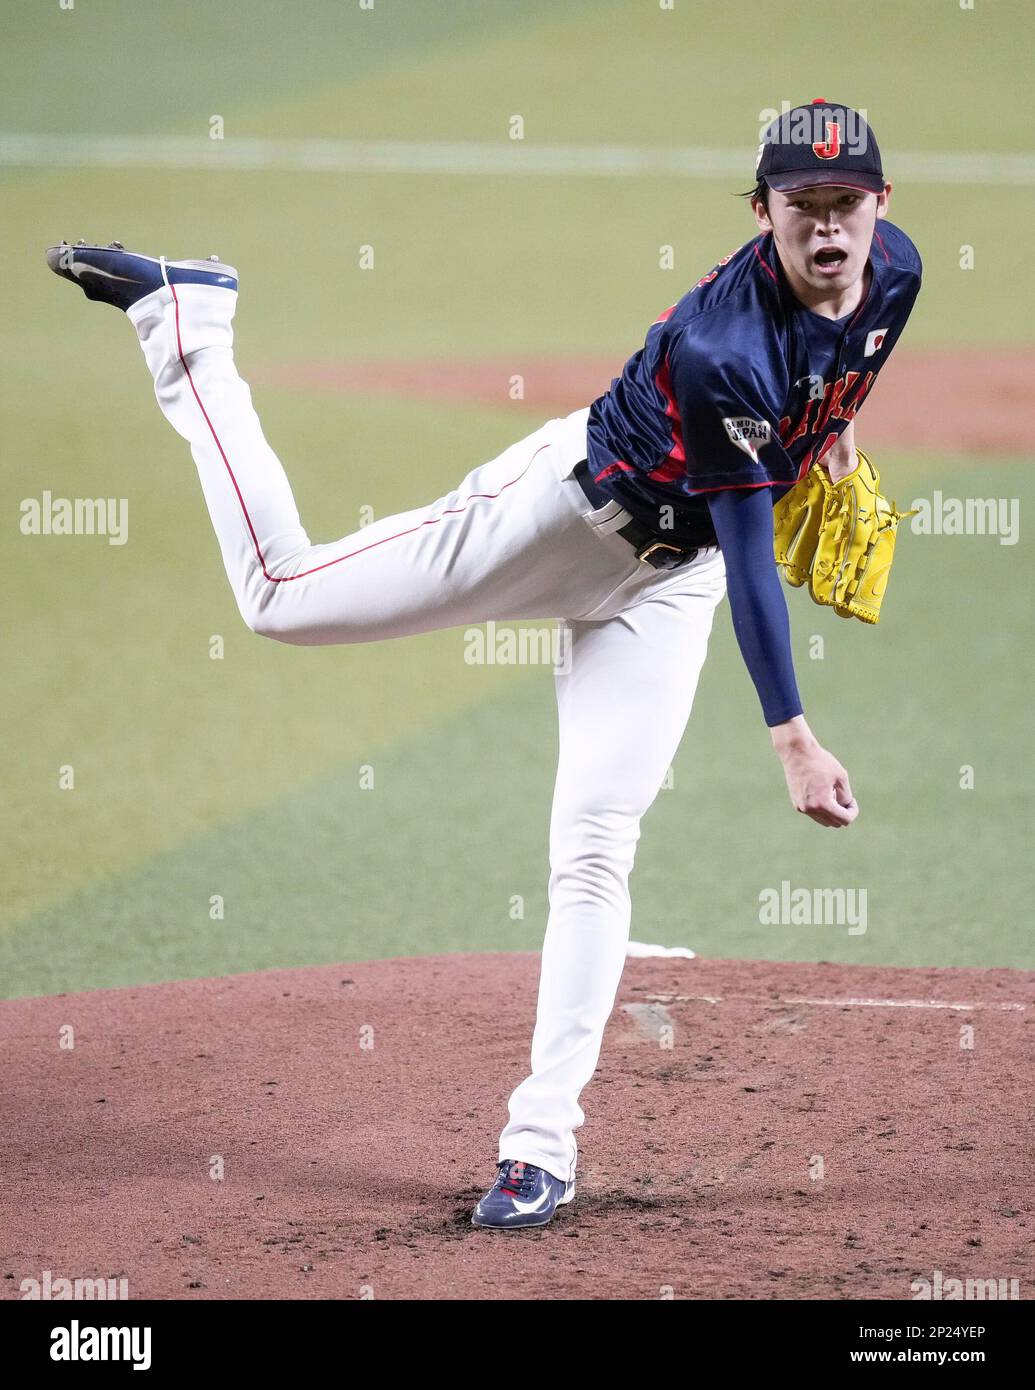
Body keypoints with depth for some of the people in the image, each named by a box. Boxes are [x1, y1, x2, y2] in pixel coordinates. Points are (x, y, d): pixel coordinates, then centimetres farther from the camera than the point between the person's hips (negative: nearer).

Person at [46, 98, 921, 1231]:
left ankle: (542, 1141, 0)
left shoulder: (894, 268, -12)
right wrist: (792, 737, -36)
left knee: (593, 849, -3)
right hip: (570, 497, -5)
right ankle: (185, 321, 12)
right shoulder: (724, 345, -33)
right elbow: (751, 550, -33)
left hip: (669, 572, 5)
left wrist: (830, 416, 20)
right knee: (286, 596, -5)